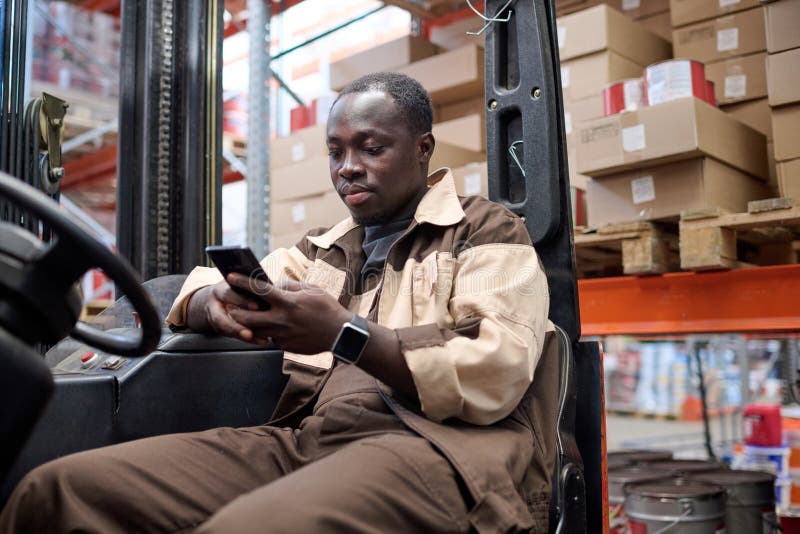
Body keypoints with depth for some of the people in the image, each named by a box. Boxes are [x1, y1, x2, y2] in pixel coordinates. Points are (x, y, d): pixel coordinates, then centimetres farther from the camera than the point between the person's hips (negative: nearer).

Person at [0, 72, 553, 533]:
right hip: (306, 438, 6)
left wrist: (347, 333, -17)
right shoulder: (324, 249, 26)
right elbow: (201, 289, 25)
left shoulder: (488, 231, 9)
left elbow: (498, 373, -6)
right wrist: (222, 303, -1)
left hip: (435, 444, -5)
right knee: (57, 488, -15)